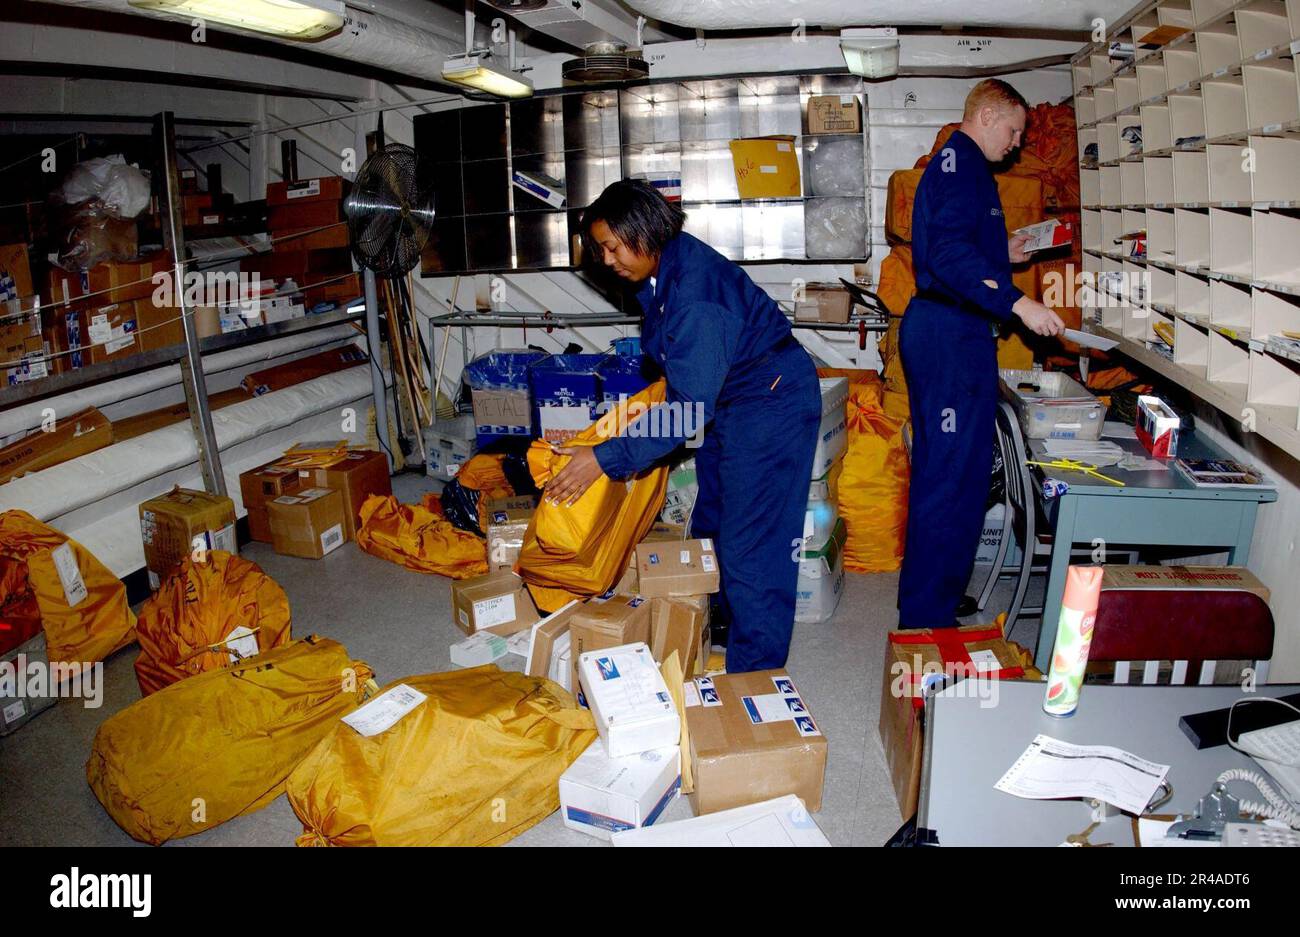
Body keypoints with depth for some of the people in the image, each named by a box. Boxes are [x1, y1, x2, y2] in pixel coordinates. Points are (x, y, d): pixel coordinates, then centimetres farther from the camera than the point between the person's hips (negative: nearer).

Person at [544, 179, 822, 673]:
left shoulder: (695, 293, -32)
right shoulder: (662, 271, -2)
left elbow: (690, 407, -32)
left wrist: (603, 458, -30)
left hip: (771, 404, -10)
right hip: (728, 399, 10)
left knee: (749, 547, -6)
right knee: (710, 526, 20)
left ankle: (754, 676, 8)